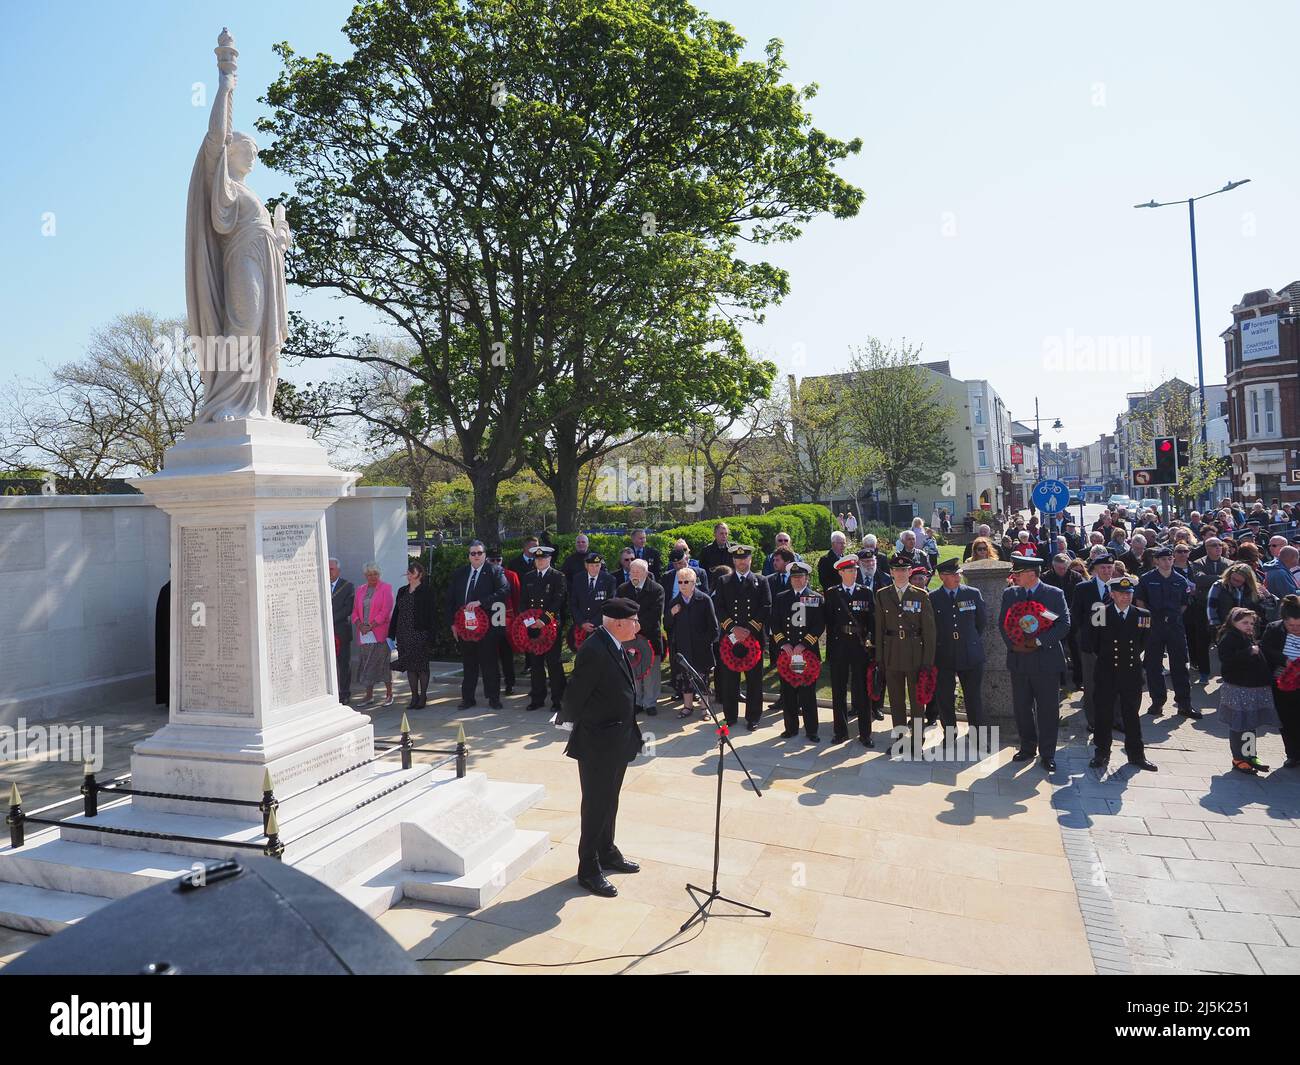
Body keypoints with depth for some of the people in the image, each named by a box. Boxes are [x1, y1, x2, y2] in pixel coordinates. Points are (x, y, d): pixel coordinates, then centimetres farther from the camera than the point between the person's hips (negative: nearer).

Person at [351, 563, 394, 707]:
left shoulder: (386, 588, -2)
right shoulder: (360, 590, 14)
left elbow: (386, 610, -10)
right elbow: (355, 612, 12)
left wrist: (371, 626, -14)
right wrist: (360, 625, -6)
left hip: (379, 633, -5)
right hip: (364, 634, 5)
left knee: (383, 662, -4)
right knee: (366, 664, 7)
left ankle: (389, 694, 4)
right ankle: (369, 695, 16)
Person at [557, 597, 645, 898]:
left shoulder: (614, 646, 4)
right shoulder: (594, 651, -26)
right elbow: (575, 695, -20)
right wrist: (567, 719, -2)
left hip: (618, 741, 9)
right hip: (598, 743, -9)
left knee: (608, 802, 23)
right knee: (596, 805, 5)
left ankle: (607, 853, 40)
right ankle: (588, 870, 19)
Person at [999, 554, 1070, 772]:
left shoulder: (1055, 595, -4)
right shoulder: (1009, 594, 6)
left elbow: (1064, 625, -10)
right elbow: (1002, 623, 5)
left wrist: (1038, 642, -19)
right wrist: (1014, 644, -12)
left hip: (1046, 661, -3)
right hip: (1018, 659, 3)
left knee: (1047, 710, 4)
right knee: (1021, 707, 11)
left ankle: (1047, 754, 16)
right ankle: (1027, 747, 26)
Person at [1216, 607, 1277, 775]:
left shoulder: (1249, 638, 16)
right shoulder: (1229, 638, -13)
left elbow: (1259, 660, 26)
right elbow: (1227, 659, -27)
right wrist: (1249, 652, -25)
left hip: (1255, 687, 9)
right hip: (1238, 689, -9)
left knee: (1252, 724, 16)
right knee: (1239, 725, -1)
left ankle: (1250, 756, 26)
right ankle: (1238, 758, 9)